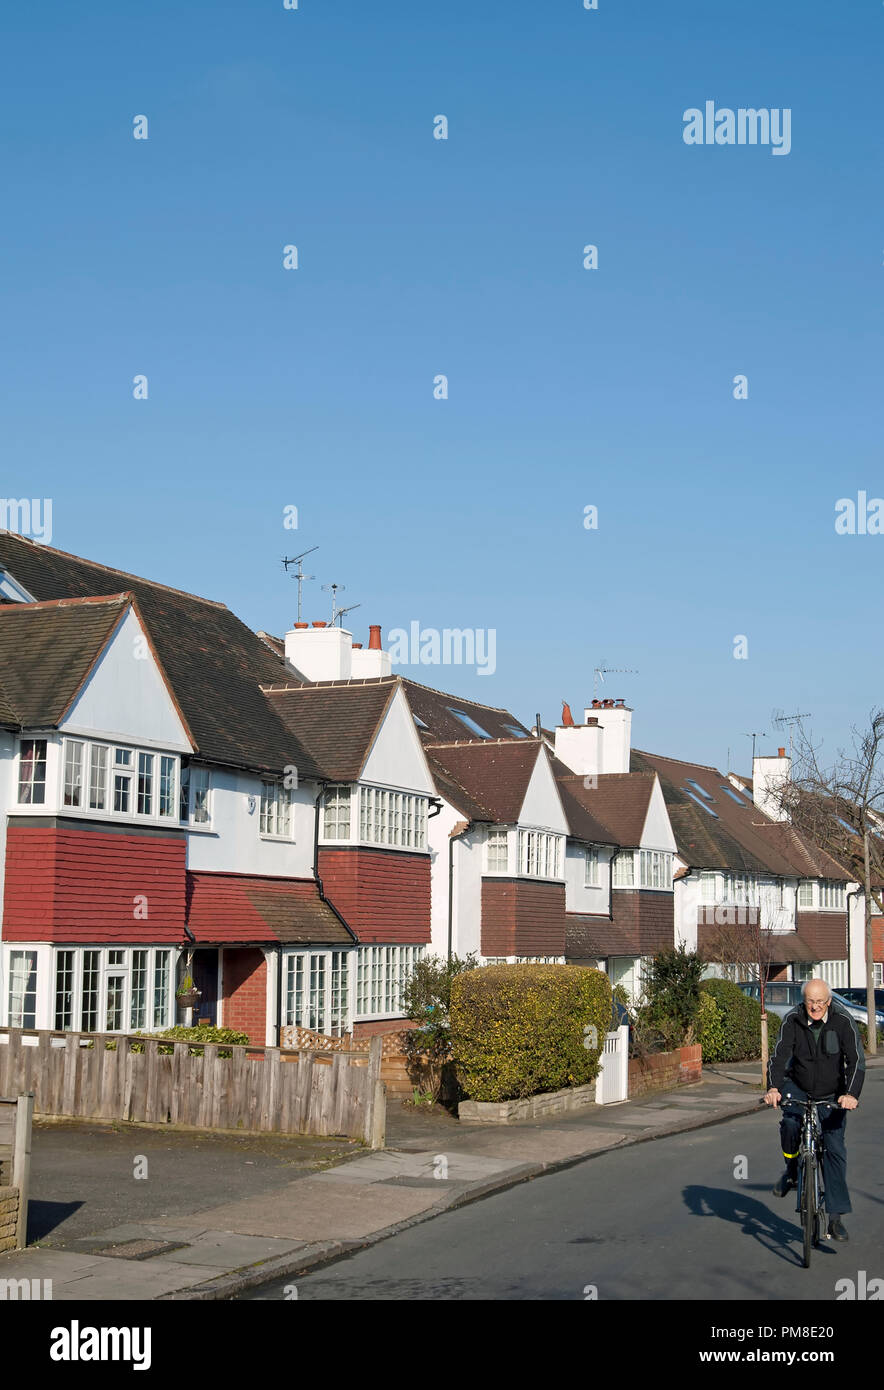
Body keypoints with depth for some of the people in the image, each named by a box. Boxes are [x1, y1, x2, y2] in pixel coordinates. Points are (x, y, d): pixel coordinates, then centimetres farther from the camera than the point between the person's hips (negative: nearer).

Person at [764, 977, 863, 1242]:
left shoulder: (843, 1022, -17)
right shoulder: (793, 1021, -14)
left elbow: (856, 1060, -23)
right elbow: (779, 1055, -22)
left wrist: (851, 1094, -38)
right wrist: (774, 1088, -38)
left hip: (832, 1095, 0)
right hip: (798, 1088, 0)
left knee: (835, 1149, -6)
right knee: (790, 1123, -28)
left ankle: (835, 1216, 0)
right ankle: (791, 1170, 1)